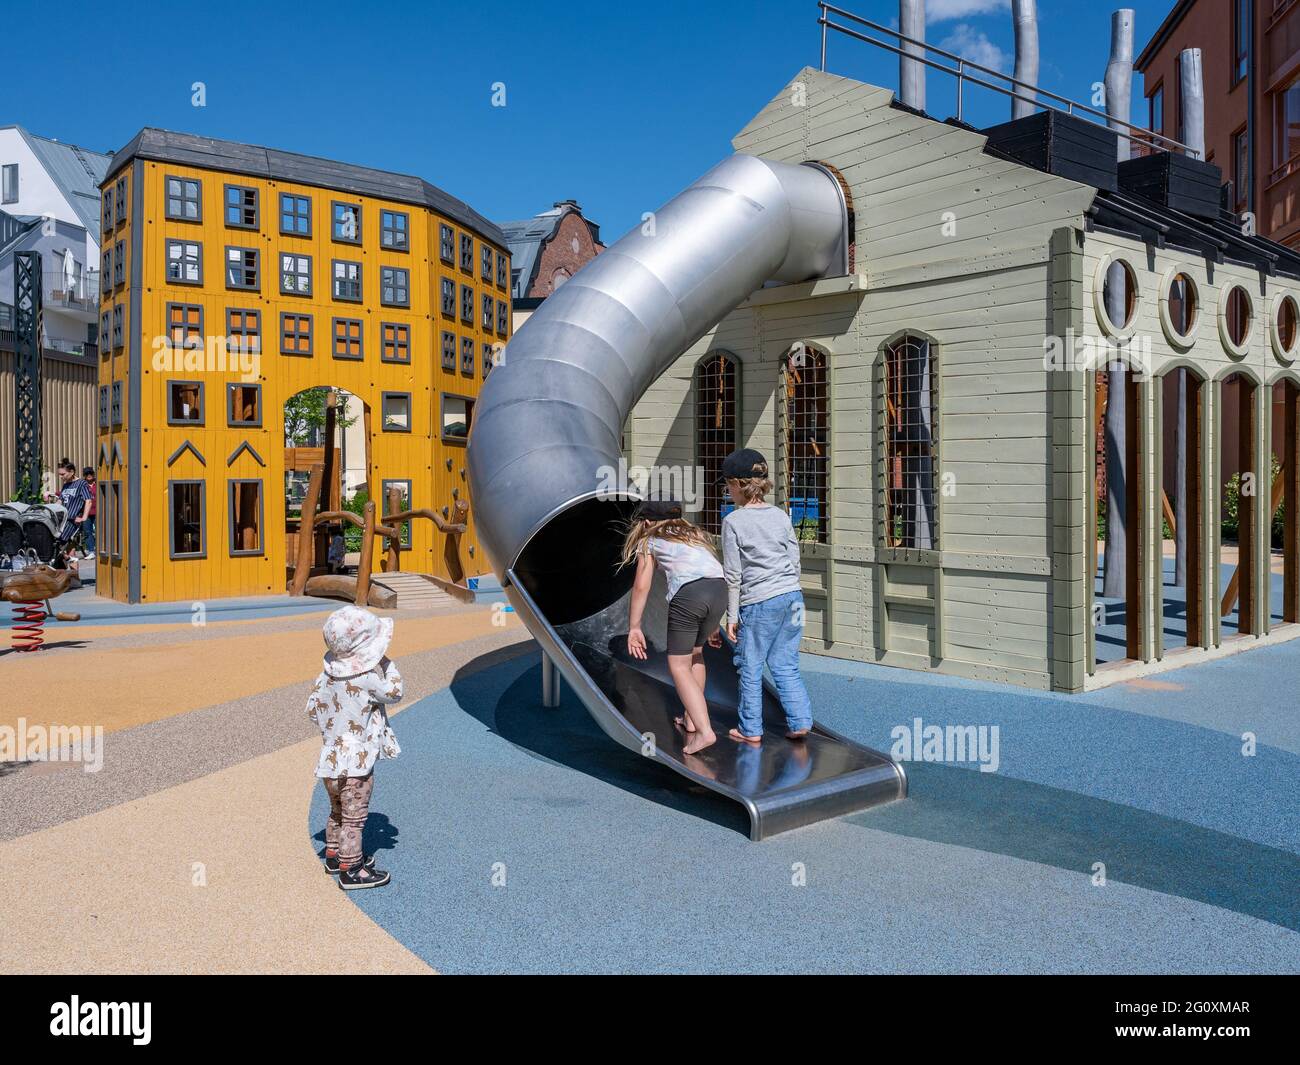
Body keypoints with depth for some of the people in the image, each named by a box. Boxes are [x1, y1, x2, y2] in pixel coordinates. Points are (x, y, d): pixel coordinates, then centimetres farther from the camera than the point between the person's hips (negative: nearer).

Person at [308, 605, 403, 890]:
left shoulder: (329, 672, -1)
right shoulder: (367, 677, -24)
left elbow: (312, 707, 6)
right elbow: (394, 693, -8)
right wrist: (385, 663, -5)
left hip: (331, 757, 8)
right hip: (355, 762, -8)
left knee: (338, 811, 24)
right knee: (354, 817, 4)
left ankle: (334, 855, 39)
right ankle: (351, 871, 13)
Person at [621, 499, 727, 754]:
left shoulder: (650, 540, 20)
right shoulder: (693, 533, 33)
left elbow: (641, 587, 13)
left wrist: (634, 627, 16)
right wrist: (711, 625, 34)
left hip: (688, 593, -5)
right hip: (719, 590, 6)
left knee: (679, 664, 5)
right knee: (695, 653, 26)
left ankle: (704, 730, -8)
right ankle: (691, 719, 31)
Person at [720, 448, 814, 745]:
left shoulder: (733, 521, -7)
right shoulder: (780, 515, 7)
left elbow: (733, 575, -6)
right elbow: (795, 561, 11)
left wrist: (732, 615, 0)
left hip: (758, 603, -5)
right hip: (792, 597, 5)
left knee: (750, 667, 9)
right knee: (785, 665, 14)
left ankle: (751, 730, 17)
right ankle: (800, 721, 11)